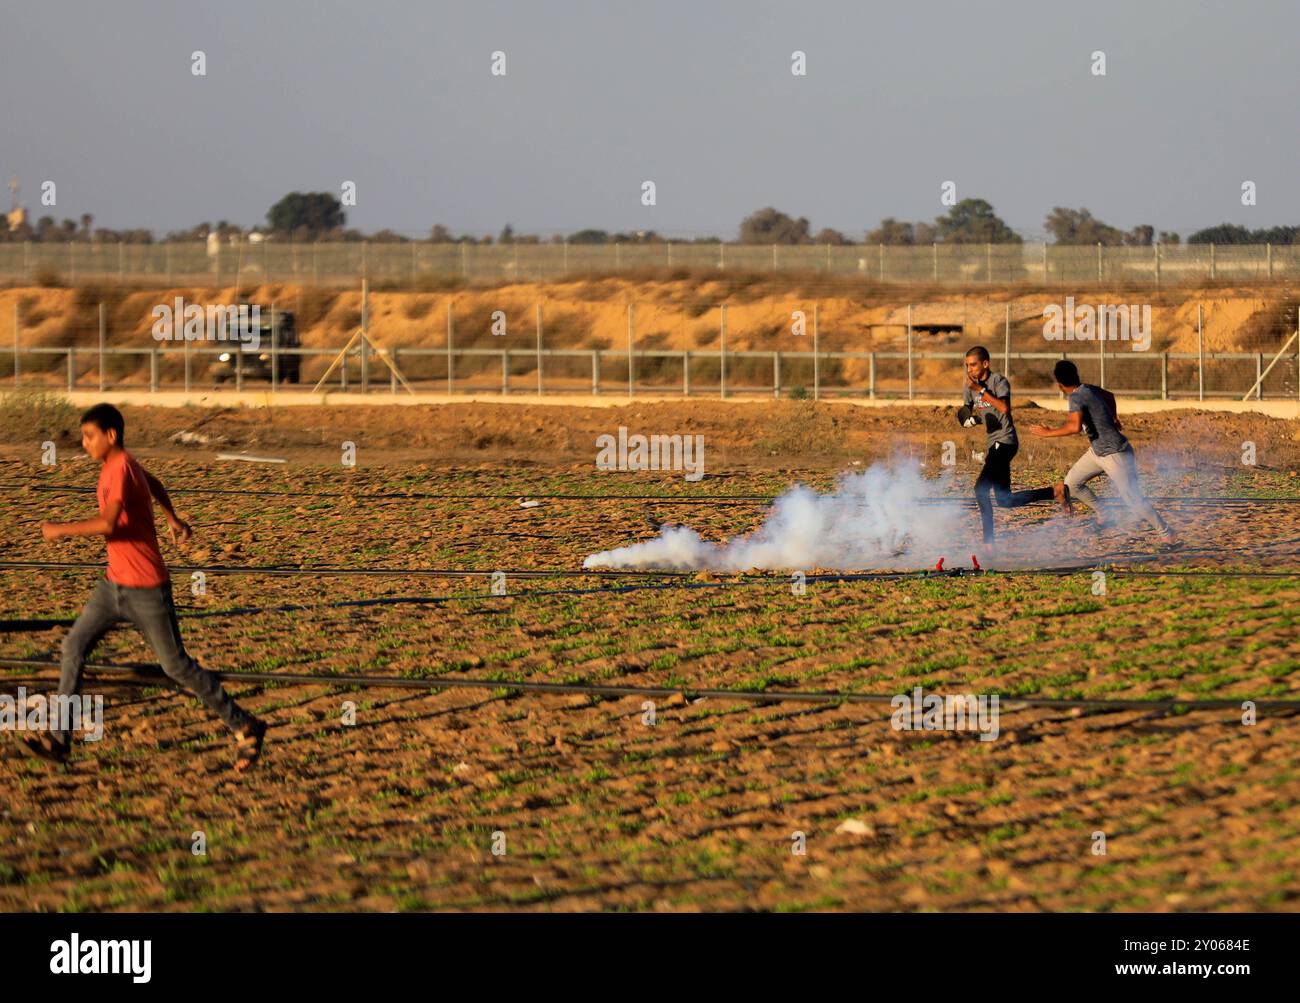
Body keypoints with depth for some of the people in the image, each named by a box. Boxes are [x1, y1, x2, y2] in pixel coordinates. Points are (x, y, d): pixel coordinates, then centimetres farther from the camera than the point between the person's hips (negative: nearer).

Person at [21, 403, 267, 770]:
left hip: (146, 589, -9)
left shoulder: (121, 468, -21)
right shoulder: (115, 465, 8)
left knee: (176, 665, 0)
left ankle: (244, 727, 12)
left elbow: (108, 523, -34)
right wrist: (171, 517, 38)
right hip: (115, 584, 9)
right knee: (74, 645, -3)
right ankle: (59, 736, -4)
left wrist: (61, 530, -23)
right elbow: (154, 484, 29)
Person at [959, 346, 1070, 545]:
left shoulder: (999, 381, -10)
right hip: (993, 445, 9)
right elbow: (966, 416, 20)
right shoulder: (969, 387, 12)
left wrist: (981, 390, -26)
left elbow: (1004, 408, -26)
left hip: (1005, 441, -9)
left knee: (981, 489, -22)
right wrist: (970, 419, -3)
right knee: (1005, 500, 10)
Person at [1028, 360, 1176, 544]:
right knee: (1071, 484, 11)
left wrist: (1049, 433, -26)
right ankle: (1103, 517, 19)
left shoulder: (1076, 397, -22)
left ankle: (1168, 534, 1)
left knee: (1134, 501, -7)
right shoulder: (1088, 389, 4)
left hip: (1115, 455, -10)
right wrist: (1113, 418, 43)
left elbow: (1075, 427, -39)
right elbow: (1109, 396, 25)